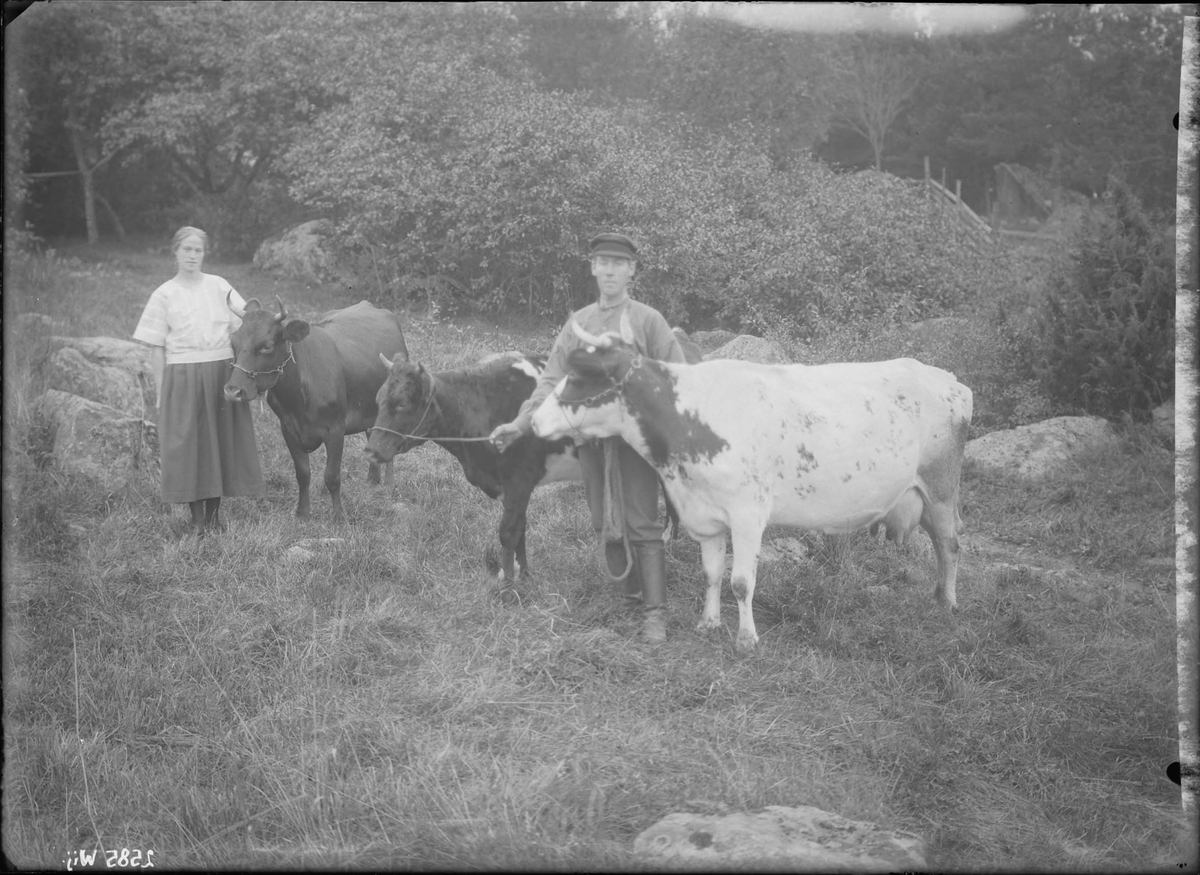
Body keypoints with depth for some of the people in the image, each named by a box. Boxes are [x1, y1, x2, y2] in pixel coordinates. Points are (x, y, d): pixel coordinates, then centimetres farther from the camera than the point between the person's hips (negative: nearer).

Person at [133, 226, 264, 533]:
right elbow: (157, 348, 2)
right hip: (182, 377, -2)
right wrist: (161, 390, -4)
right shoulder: (164, 295, 1)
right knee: (187, 442, -2)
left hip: (223, 373, 2)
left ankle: (213, 512, 17)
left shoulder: (219, 287, 7)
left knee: (222, 441, 4)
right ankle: (197, 517, 8)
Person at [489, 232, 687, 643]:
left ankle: (654, 613, -4)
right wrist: (520, 424, -2)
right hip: (589, 436, 4)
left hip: (637, 436, -4)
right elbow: (552, 380, 8)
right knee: (605, 523, 10)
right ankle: (628, 592, 25)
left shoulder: (648, 321, -3)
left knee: (642, 525, -7)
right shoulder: (578, 323, 8)